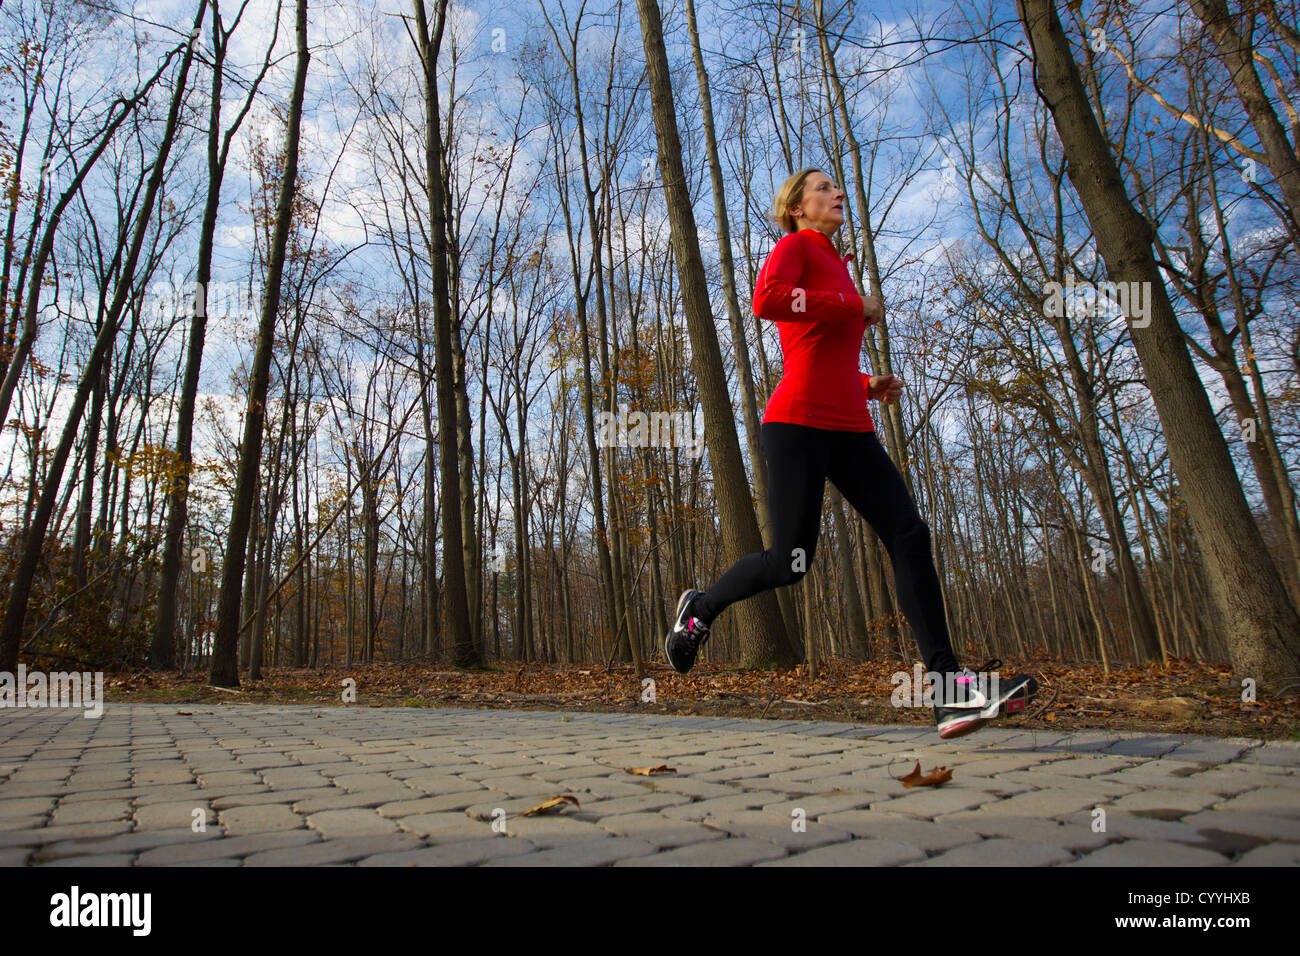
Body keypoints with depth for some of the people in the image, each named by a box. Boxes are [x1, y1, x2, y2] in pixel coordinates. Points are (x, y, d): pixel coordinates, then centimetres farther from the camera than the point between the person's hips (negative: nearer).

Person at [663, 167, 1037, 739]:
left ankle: (950, 691, -11)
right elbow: (766, 300, -18)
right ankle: (700, 607, 18)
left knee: (910, 536, -9)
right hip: (798, 421, -7)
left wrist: (869, 385, 13)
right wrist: (854, 305, -9)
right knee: (791, 561, -9)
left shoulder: (836, 266, 29)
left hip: (849, 428, 8)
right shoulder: (795, 246, 6)